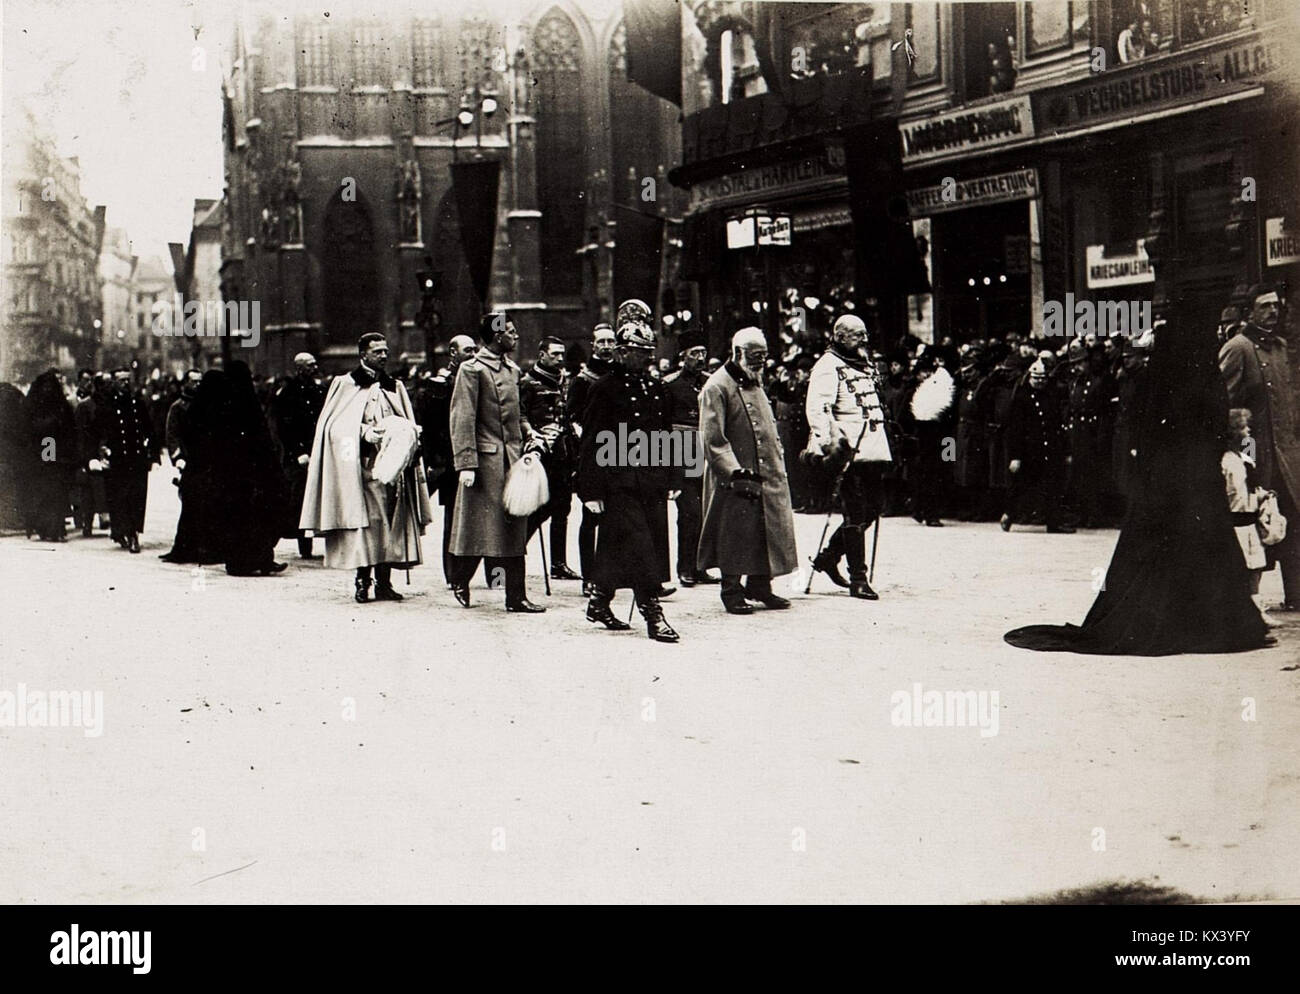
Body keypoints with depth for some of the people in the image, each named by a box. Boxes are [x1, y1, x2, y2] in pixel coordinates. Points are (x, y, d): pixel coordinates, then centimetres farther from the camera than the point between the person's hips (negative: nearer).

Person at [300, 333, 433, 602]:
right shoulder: (345, 384, 5)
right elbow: (337, 426, 0)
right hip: (362, 465, -4)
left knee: (391, 523, 1)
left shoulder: (395, 387, 17)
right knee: (365, 523, -9)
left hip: (393, 464, 4)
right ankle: (362, 581, -3)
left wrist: (406, 437, -2)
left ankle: (384, 583, 6)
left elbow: (408, 426, 20)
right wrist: (366, 432, -13)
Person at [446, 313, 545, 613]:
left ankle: (516, 597, 7)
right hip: (486, 458, -7)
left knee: (514, 529, 5)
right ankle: (460, 580, 19)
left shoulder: (512, 370, 16)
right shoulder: (472, 369, -7)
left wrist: (528, 434, 8)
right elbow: (462, 419, -12)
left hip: (513, 457, 7)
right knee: (479, 524, -1)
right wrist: (466, 463, -17)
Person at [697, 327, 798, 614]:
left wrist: (779, 467, 17)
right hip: (734, 480, -8)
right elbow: (713, 440, -17)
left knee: (767, 529, 9)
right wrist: (736, 473, -22)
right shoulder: (717, 387, -11)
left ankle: (760, 585, 20)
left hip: (766, 474, 8)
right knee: (734, 533, -2)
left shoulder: (755, 384, 17)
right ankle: (732, 591, 8)